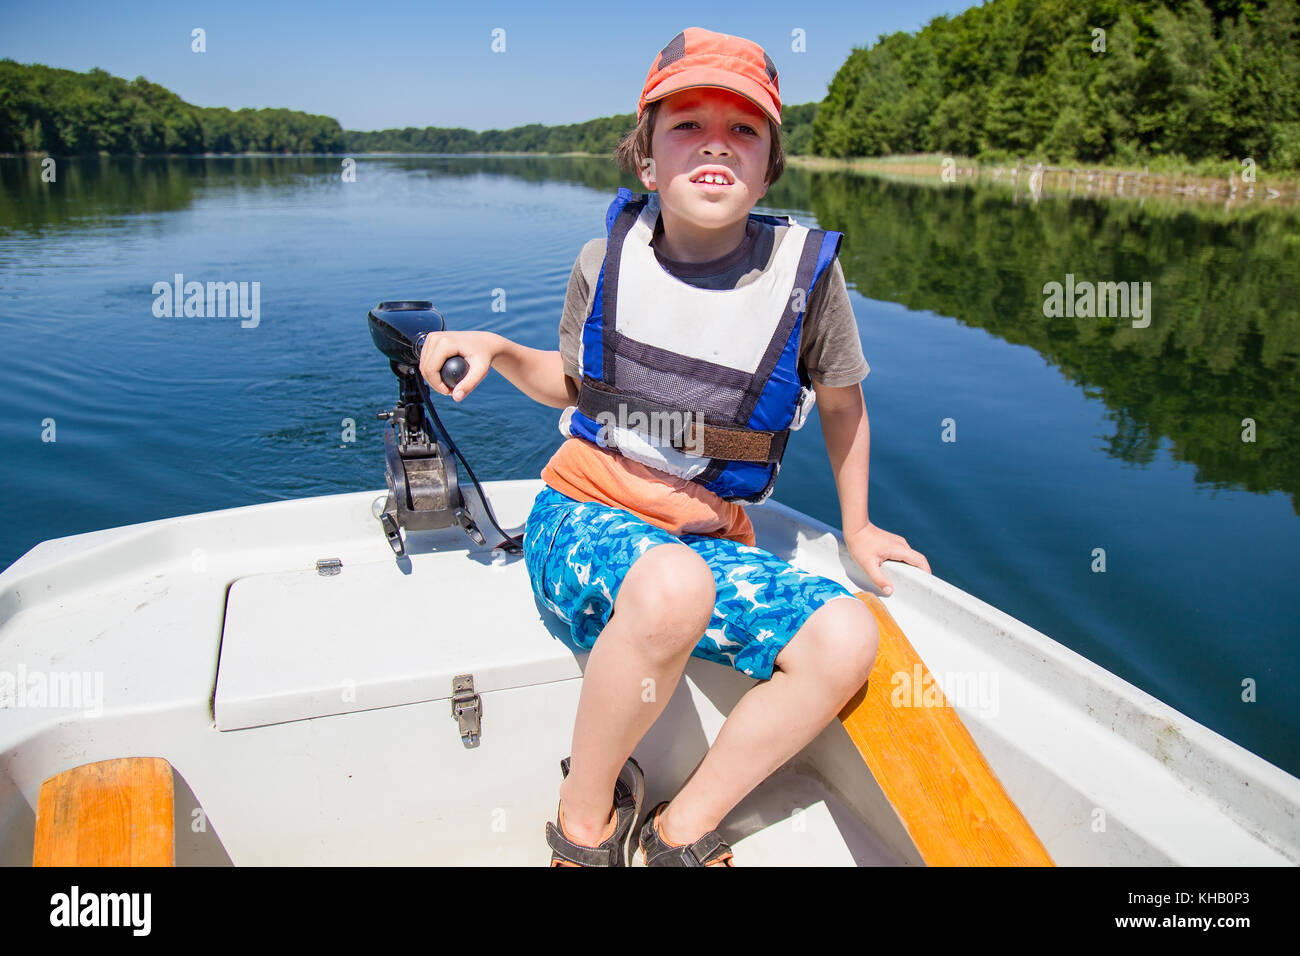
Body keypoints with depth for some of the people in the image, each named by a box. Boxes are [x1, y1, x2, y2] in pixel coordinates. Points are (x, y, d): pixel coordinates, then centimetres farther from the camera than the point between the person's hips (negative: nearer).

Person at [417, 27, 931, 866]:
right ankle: (584, 815, -8)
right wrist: (496, 351, -4)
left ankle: (683, 830, -2)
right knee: (673, 586, -37)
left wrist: (856, 525, 17)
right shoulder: (607, 261, -3)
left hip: (706, 538, 2)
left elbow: (842, 400, 11)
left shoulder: (804, 270, -6)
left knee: (846, 639, -22)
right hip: (584, 512, -2)